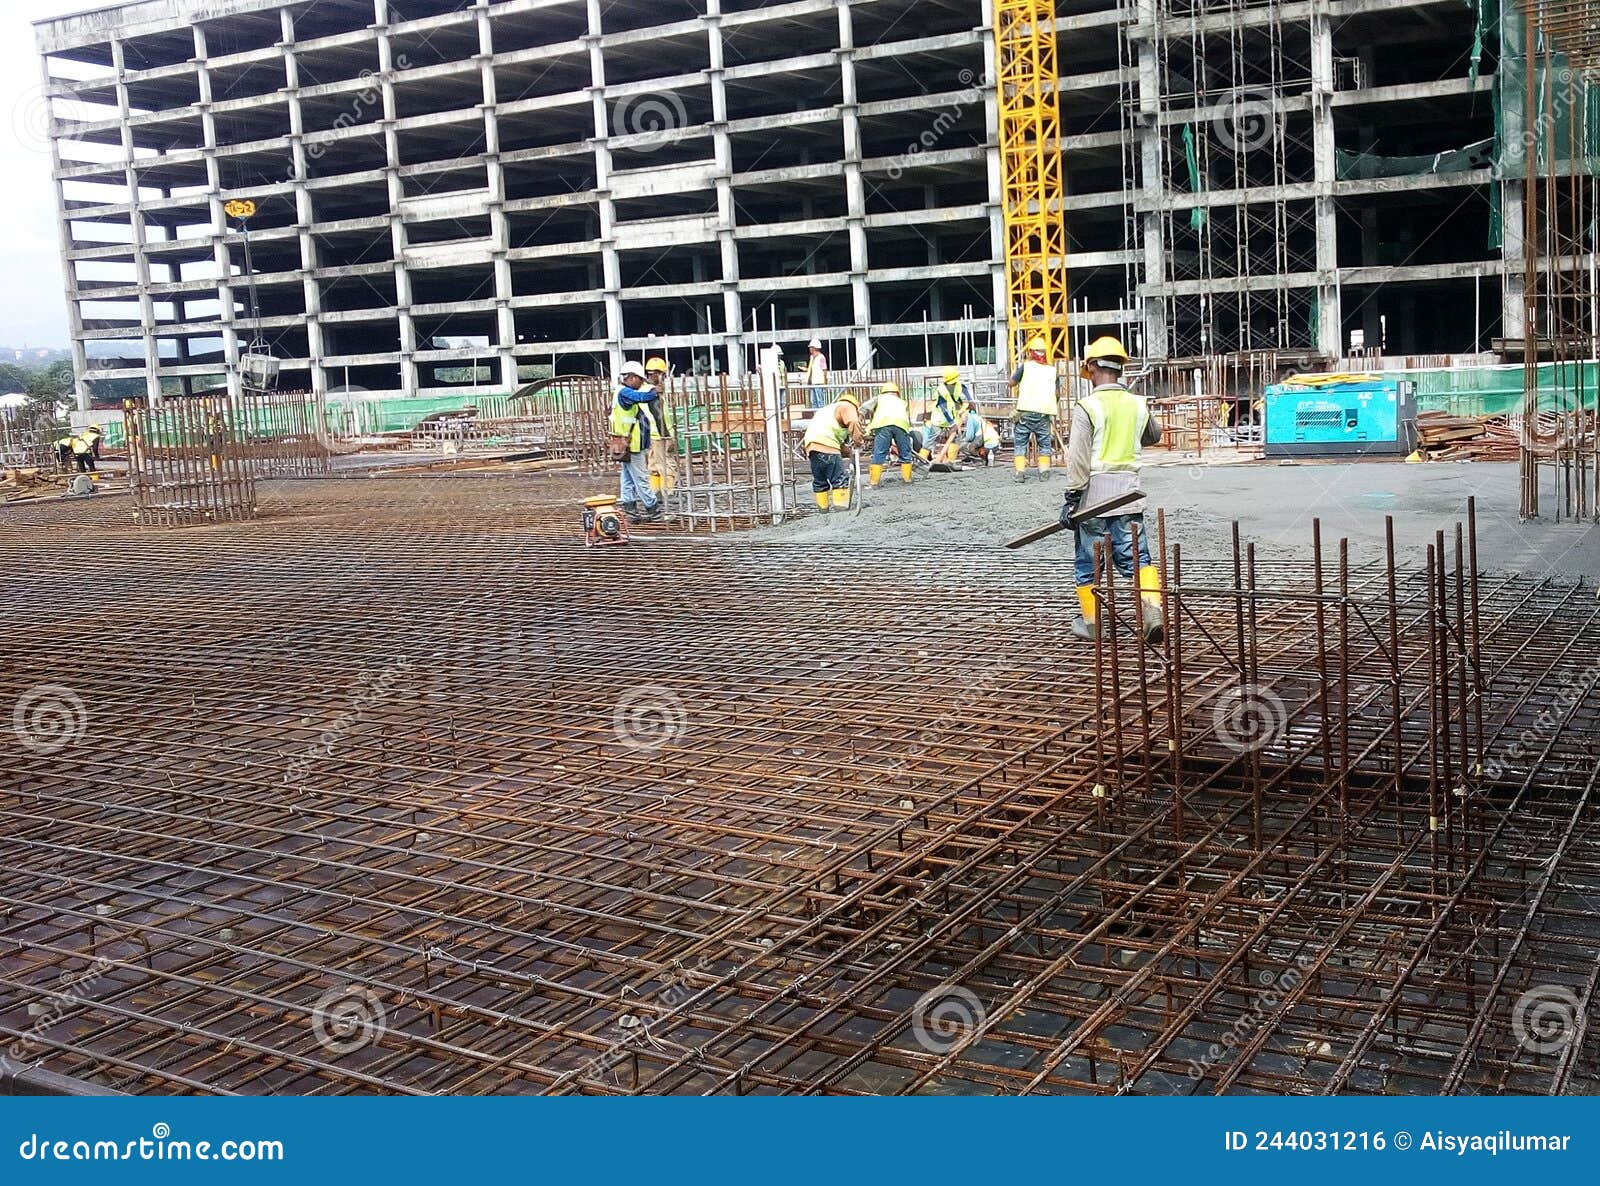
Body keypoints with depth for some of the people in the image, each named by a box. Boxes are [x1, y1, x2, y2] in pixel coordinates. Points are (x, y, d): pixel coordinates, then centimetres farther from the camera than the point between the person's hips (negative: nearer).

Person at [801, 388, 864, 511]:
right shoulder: (848, 406, 11)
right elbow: (853, 422, -13)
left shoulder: (826, 409, 37)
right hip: (826, 446, -8)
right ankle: (841, 509, -13)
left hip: (810, 445, 8)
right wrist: (858, 441, -4)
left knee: (819, 481, 17)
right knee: (841, 479, -7)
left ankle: (822, 509, 21)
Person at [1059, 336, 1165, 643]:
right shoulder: (1138, 404, 5)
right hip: (1128, 491, 4)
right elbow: (1153, 436, 26)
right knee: (1136, 556, 7)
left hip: (1094, 493, -4)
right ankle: (1153, 607, -13)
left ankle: (1091, 623, 18)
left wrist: (1071, 497, -8)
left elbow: (1078, 458, -13)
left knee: (1088, 561, 10)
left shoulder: (1086, 407, -10)